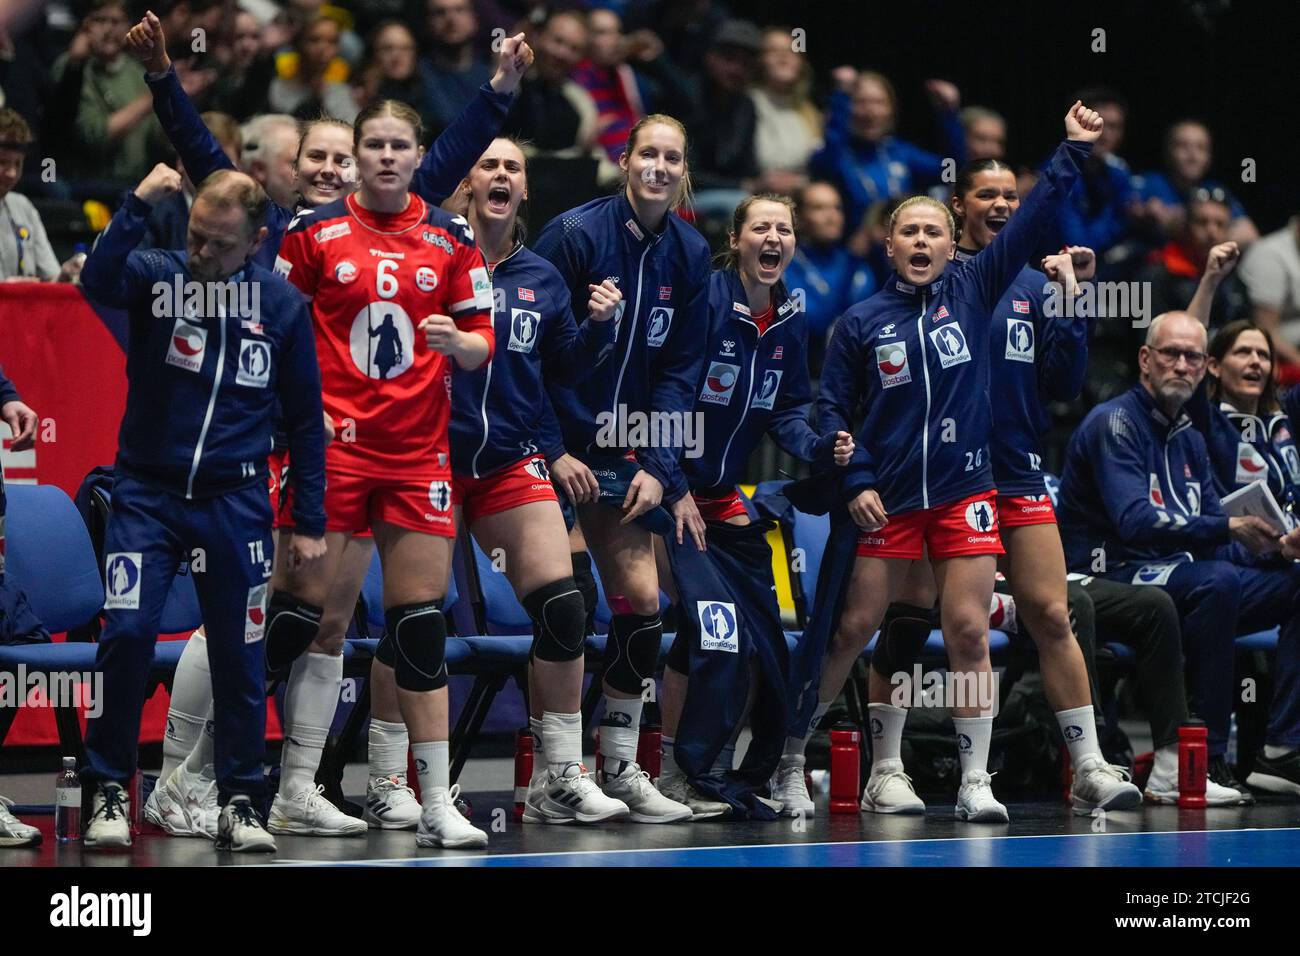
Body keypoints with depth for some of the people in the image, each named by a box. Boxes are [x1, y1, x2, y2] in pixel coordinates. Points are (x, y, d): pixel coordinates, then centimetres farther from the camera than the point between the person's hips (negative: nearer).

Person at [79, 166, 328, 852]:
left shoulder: (282, 306, 2)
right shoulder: (157, 275, -2)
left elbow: (304, 420, 8)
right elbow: (98, 280, -26)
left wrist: (310, 522, 6)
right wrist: (140, 202, -32)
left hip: (235, 504, 1)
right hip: (147, 493, -1)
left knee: (240, 655, 3)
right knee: (127, 634, -12)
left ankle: (239, 803, 15)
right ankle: (109, 791, 2)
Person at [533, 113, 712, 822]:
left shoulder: (689, 254, 2)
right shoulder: (575, 233, -13)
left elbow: (679, 370, 4)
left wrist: (659, 469, -5)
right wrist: (551, 450, -16)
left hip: (620, 451, 5)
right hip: (552, 447, -5)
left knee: (642, 600, -1)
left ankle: (620, 768, 9)